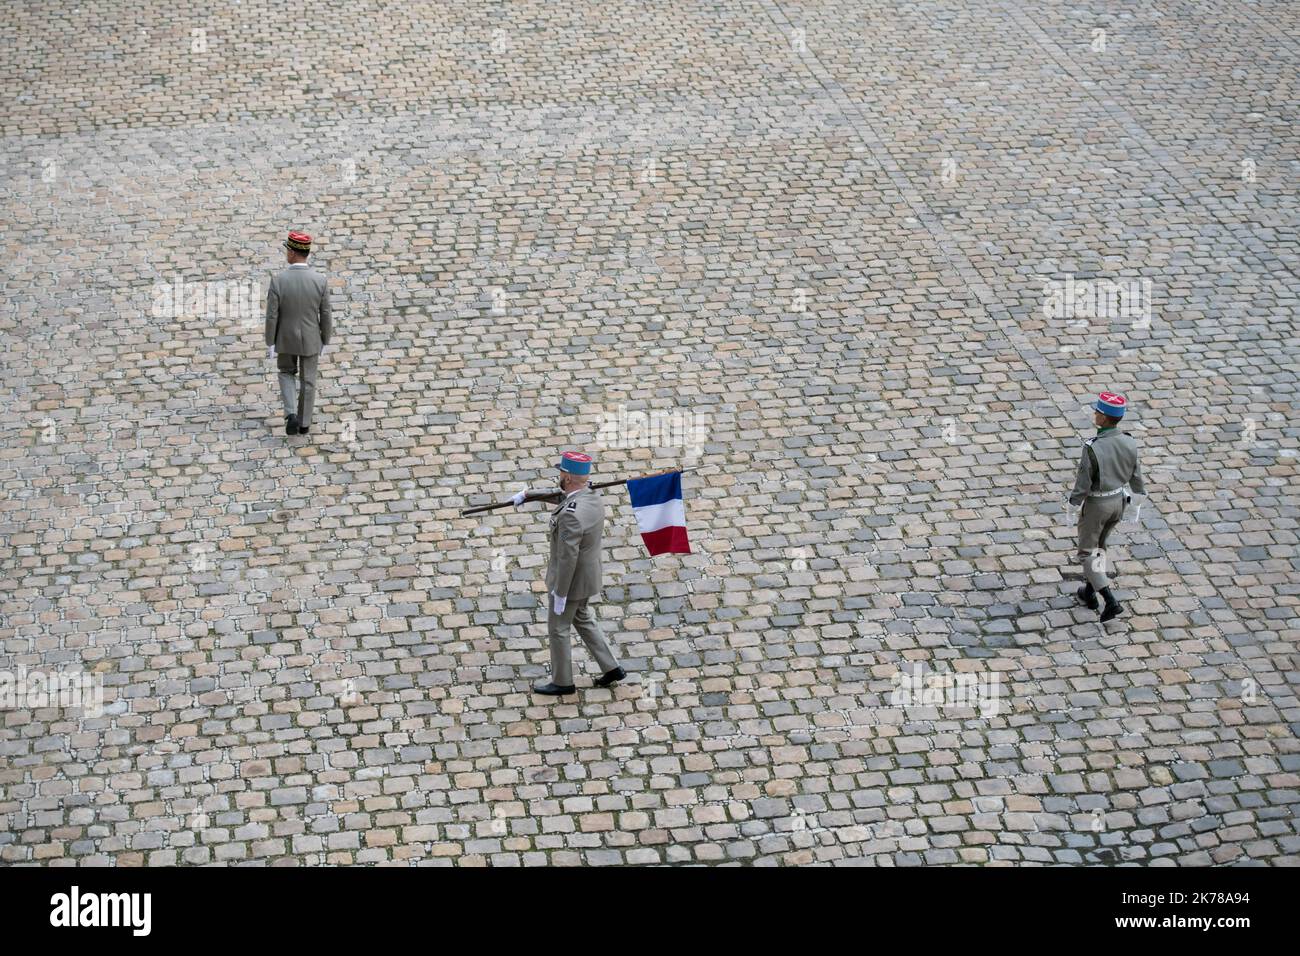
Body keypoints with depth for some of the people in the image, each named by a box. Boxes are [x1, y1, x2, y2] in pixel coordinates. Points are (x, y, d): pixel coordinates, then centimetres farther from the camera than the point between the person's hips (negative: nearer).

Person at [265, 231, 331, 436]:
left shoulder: (278, 281, -24)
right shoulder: (320, 281, -20)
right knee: (308, 380, 19)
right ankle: (304, 423, 30)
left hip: (286, 337, 0)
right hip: (310, 338, 0)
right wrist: (325, 341, 6)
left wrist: (270, 344, -4)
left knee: (287, 372, 25)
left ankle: (291, 414, 8)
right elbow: (325, 316, -11)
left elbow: (272, 316, -17)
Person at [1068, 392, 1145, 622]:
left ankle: (1110, 602, -2)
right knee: (1099, 545, 26)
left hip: (1096, 504, -6)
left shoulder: (1092, 448, -28)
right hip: (1119, 501, 6)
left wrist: (1074, 503, -3)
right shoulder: (1129, 444, -11)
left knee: (1088, 552, 9)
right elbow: (1136, 477, 2)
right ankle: (1089, 593, 37)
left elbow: (1083, 483, -20)